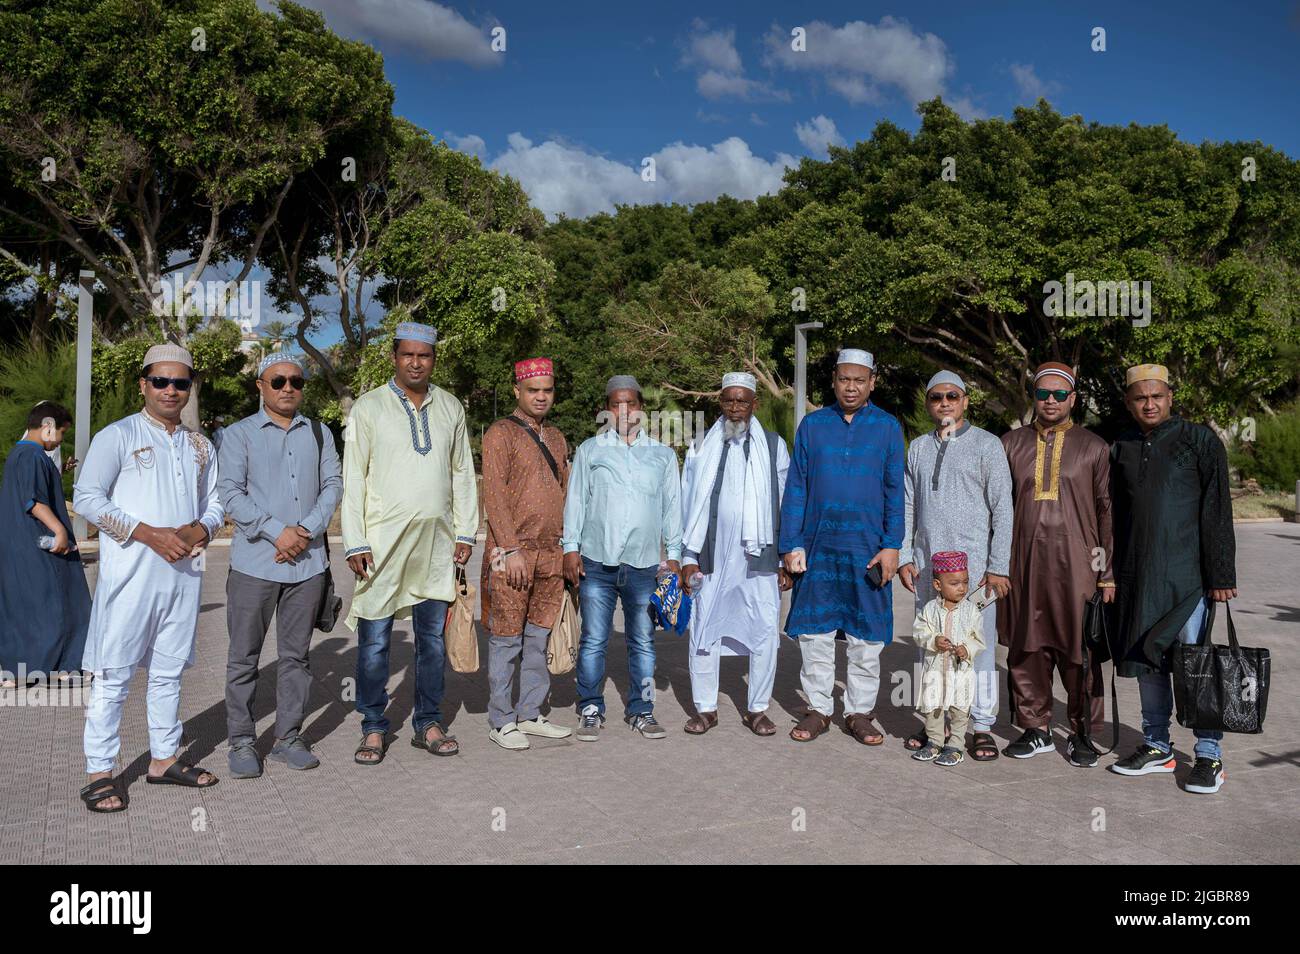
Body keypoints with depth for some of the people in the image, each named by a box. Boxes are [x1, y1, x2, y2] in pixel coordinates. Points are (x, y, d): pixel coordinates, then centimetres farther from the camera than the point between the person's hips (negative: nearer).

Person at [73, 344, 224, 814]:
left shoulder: (200, 446, 15)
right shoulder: (117, 436, -2)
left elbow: (214, 505, 17)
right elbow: (86, 498, -8)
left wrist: (201, 530, -6)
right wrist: (149, 534, -16)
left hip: (183, 573, 5)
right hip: (130, 574, -5)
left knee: (169, 669, 13)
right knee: (113, 673, -1)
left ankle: (164, 758, 25)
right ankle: (100, 772, 8)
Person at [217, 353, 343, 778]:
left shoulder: (319, 434, 13)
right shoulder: (239, 434, 3)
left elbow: (333, 484, 5)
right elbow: (229, 493, -6)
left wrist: (307, 529, -10)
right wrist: (277, 532, -15)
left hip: (307, 563, 3)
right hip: (254, 563, -3)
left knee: (296, 654, 10)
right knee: (245, 656, 4)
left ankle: (288, 738, 19)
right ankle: (242, 740, 15)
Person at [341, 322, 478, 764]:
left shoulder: (451, 408, 10)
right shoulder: (368, 407, 0)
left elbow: (463, 474, 14)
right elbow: (353, 479, -2)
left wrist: (465, 532, 7)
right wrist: (355, 542, -8)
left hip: (437, 541, 3)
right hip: (383, 541, -3)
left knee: (433, 637, 8)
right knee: (374, 639, 1)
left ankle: (427, 723, 20)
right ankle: (374, 728, 14)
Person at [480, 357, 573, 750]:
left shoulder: (556, 438, 17)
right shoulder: (500, 434, -5)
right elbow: (494, 495, -11)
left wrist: (568, 548, 15)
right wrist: (511, 550, -16)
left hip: (551, 555, 7)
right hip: (512, 554, -6)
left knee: (538, 638, 12)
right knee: (506, 641, 0)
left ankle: (530, 715, 22)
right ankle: (501, 722, 10)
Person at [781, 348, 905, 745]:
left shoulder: (888, 427, 5)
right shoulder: (812, 425, 6)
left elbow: (896, 490, 3)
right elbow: (795, 487, 5)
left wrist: (892, 545, -6)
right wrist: (791, 545, -2)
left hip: (867, 549, -1)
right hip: (817, 547, 1)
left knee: (866, 637, 5)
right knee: (814, 632, 5)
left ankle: (860, 712, 18)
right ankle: (818, 709, 18)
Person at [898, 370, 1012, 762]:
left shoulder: (986, 445, 1)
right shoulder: (918, 448, 14)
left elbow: (1002, 509, -3)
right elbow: (907, 506, 15)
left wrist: (998, 567, -8)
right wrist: (903, 556, 7)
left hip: (973, 563, -4)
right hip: (927, 564, 4)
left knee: (979, 644, -2)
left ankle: (982, 726, 7)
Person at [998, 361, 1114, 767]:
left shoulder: (1093, 447, 6)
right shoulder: (1011, 444, 10)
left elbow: (1107, 513, 4)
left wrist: (1108, 573, -1)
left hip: (1076, 566, -2)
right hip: (1024, 565, 2)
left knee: (1080, 652, 2)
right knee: (1026, 649, 6)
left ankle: (1083, 733, 16)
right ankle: (1035, 729, 18)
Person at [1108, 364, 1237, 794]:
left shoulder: (1199, 440, -2)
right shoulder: (1121, 450, 12)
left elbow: (1217, 512, -6)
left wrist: (1220, 575, -10)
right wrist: (1113, 576, 12)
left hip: (1187, 575, -5)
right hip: (1137, 577, 5)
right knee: (1147, 661, 10)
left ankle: (1209, 757, 8)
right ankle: (1156, 748, 22)